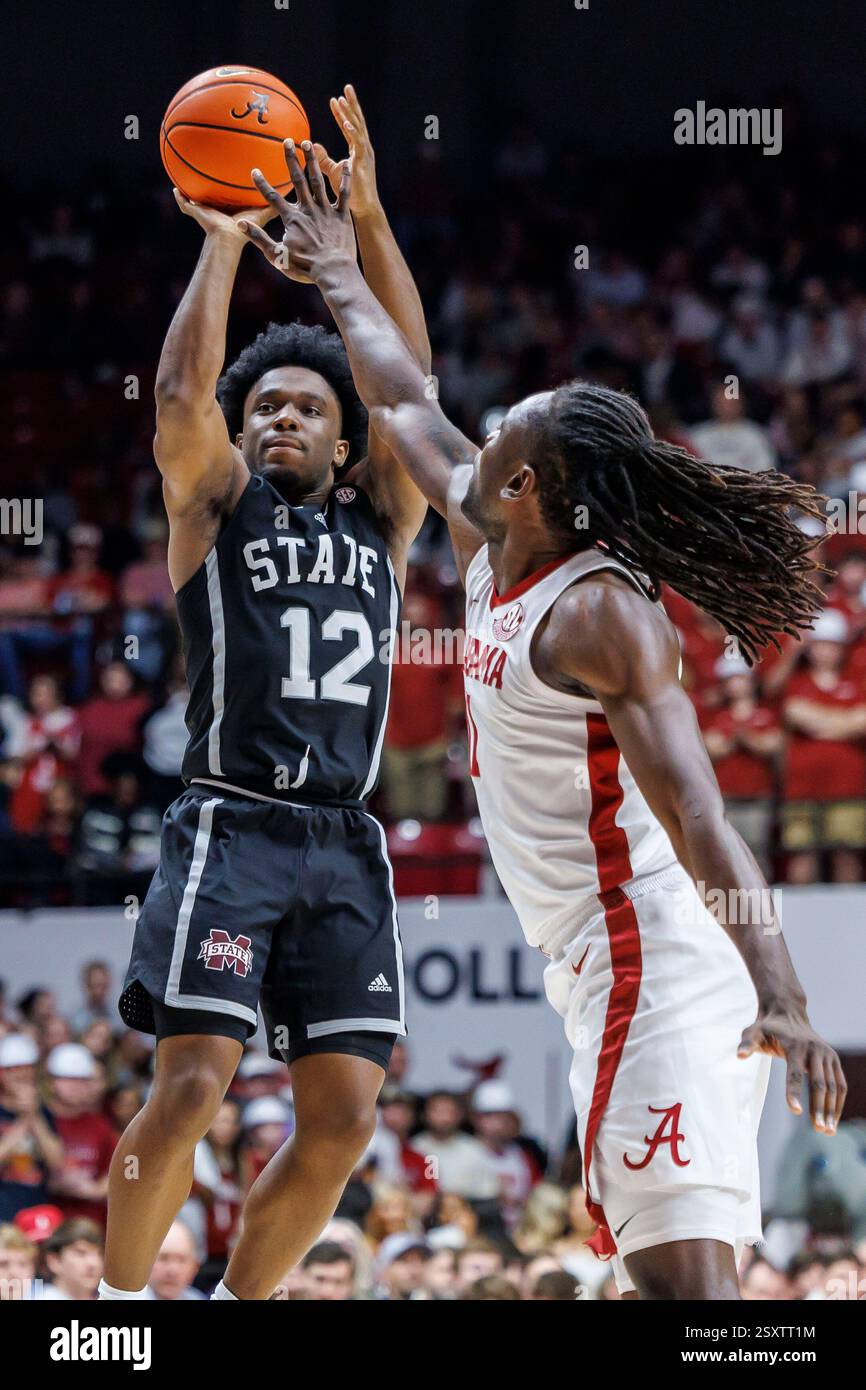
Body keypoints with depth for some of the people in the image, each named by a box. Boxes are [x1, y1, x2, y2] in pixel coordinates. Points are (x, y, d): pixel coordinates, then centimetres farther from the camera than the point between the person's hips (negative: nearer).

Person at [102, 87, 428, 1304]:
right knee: (192, 1086, -15)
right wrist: (224, 242, -3)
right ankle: (120, 1305, -1)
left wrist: (369, 221, 2)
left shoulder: (377, 519, 18)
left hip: (346, 846, 4)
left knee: (344, 1115, -2)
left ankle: (235, 1308, 14)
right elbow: (181, 395, -8)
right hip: (232, 828, -4)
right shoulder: (217, 503, 9)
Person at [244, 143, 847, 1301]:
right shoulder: (493, 563, 13)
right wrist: (337, 278, 42)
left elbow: (700, 824, -23)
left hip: (656, 975, -10)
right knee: (661, 1272, 10)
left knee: (685, 1276, -19)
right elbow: (409, 411, 31)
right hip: (609, 984, 10)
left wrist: (783, 1003, -32)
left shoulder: (600, 614, -13)